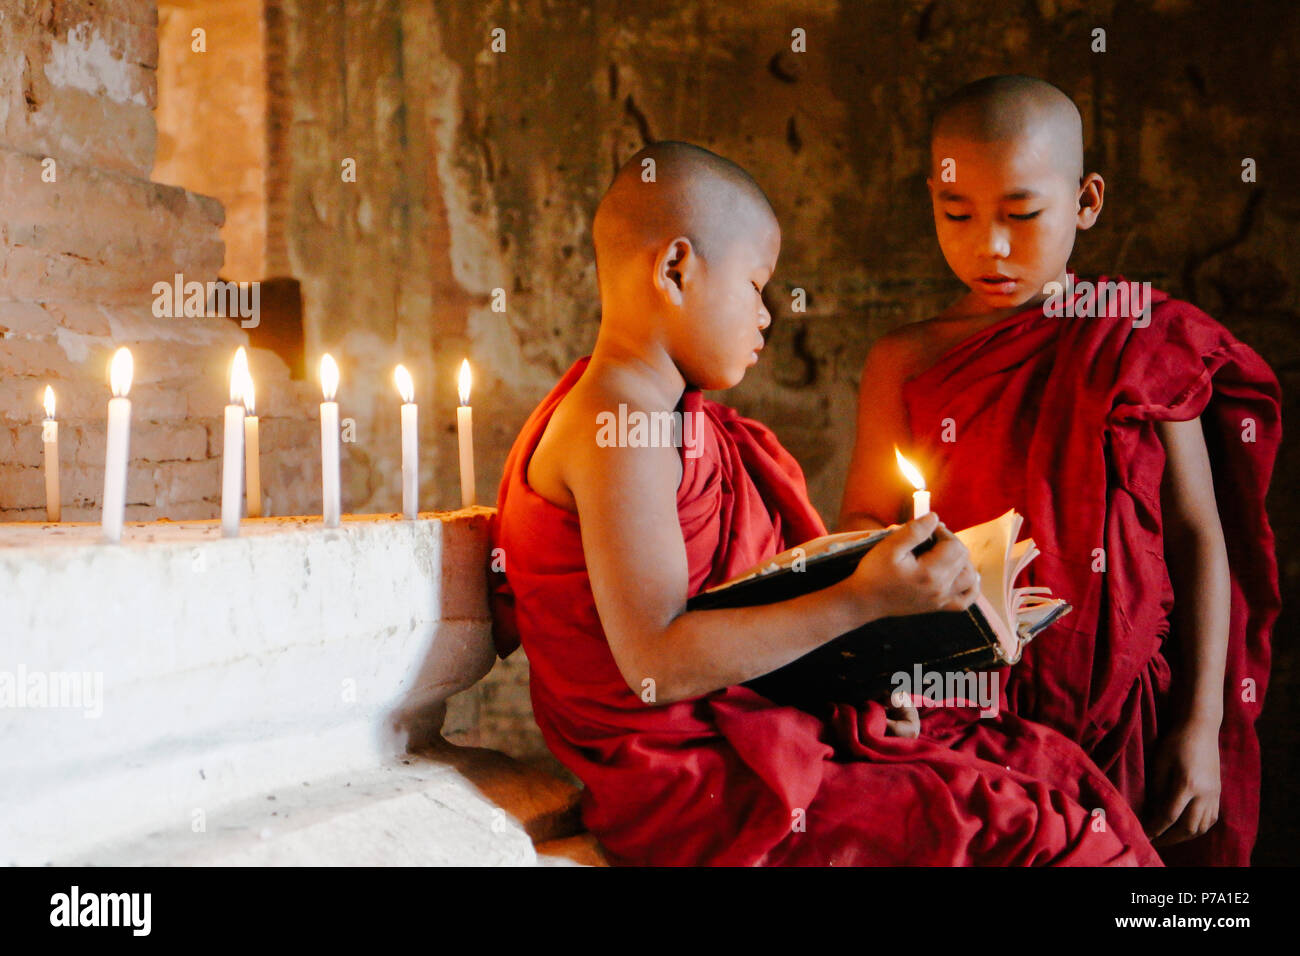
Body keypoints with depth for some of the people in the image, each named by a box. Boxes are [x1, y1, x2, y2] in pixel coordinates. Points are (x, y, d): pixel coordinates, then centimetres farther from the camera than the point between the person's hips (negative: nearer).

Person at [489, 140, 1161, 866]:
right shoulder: (615, 427, -17)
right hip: (694, 787, -10)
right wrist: (863, 600, -26)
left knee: (1047, 763, 4)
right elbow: (658, 661, -25)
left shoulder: (666, 419, 15)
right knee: (1021, 829, -14)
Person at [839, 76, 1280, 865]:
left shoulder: (1145, 343, 1)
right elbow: (863, 521, 10)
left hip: (1125, 707, 0)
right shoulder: (907, 362, 4)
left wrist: (1203, 726, -1)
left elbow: (1199, 535, 2)